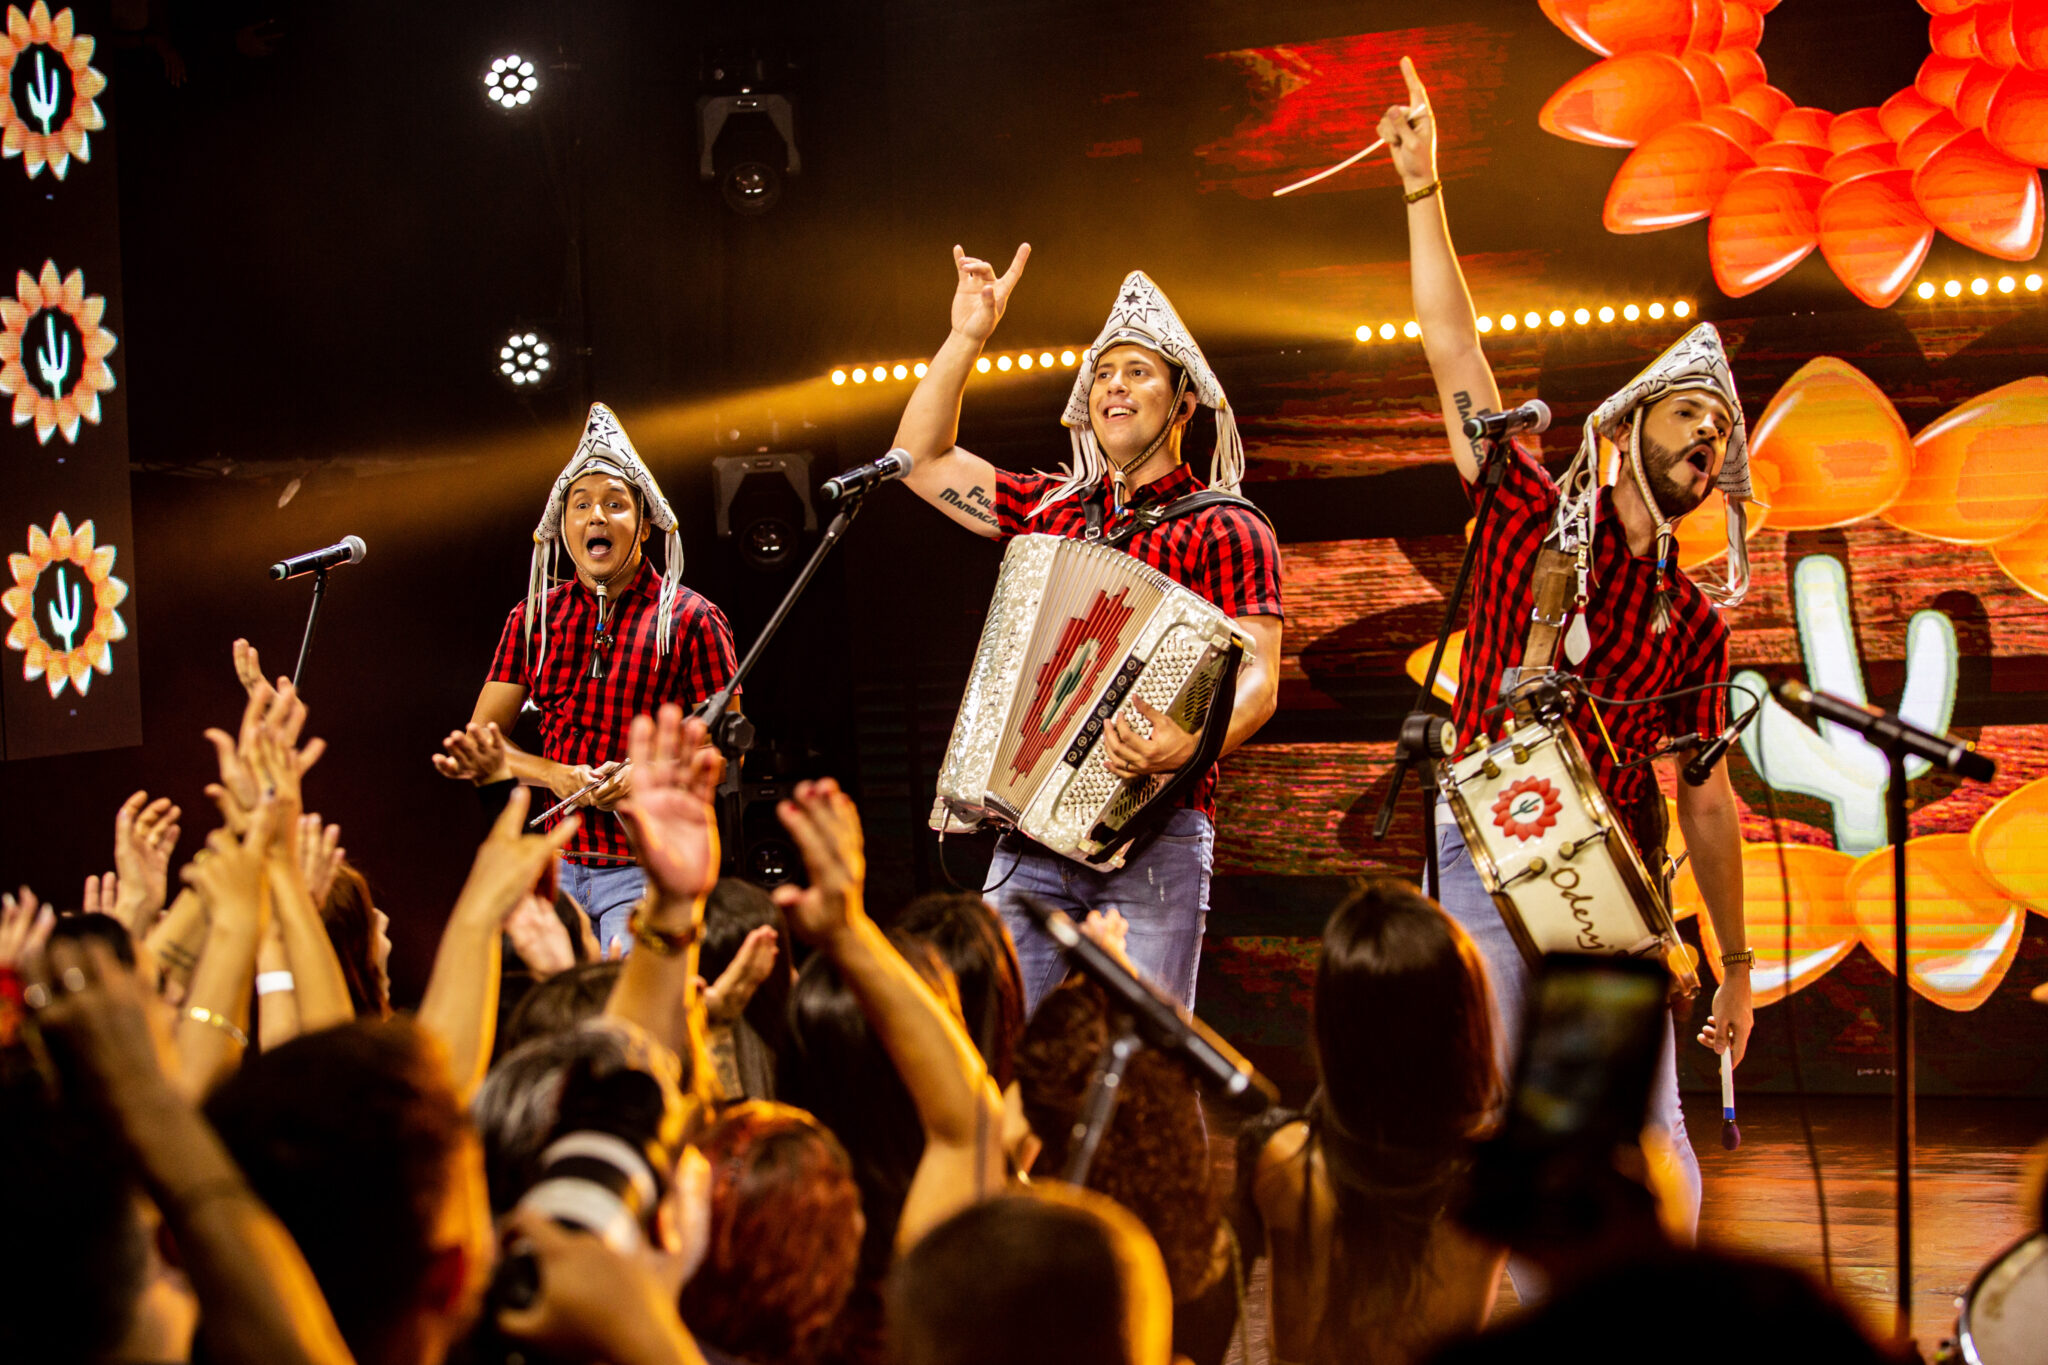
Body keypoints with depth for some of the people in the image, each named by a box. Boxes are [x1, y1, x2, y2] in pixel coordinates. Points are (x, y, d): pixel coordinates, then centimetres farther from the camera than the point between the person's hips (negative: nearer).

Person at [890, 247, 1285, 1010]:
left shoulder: (1225, 529, 3)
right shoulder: (1053, 511, 20)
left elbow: (1256, 682, -7)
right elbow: (922, 460, 23)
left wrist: (1188, 744, -28)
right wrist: (967, 338, 15)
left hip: (1152, 837, -5)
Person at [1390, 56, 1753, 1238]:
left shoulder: (1699, 623, 10)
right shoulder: (1535, 515, 4)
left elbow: (1707, 799, 14)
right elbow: (1455, 350, 0)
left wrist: (1740, 964, 14)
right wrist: (1424, 190, -4)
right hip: (1493, 863, -3)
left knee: (1654, 1145, -3)